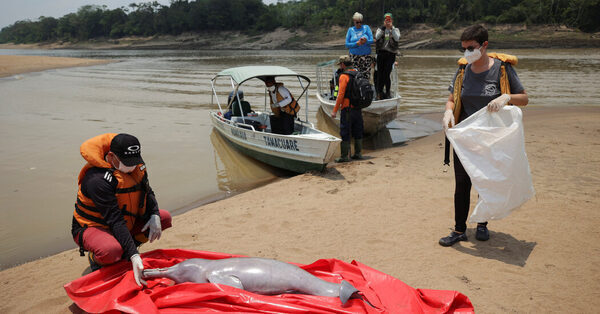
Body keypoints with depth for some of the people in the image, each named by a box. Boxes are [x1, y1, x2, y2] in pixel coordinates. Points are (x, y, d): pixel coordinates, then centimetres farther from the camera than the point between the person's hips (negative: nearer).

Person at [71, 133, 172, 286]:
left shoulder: (136, 167, -7)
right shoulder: (98, 180, -31)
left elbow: (148, 192, 7)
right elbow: (115, 221, -36)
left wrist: (154, 215, -15)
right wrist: (134, 256, -40)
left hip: (125, 223, 8)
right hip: (91, 227, -8)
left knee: (165, 217, -6)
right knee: (111, 251, -41)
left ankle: (125, 251, 2)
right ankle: (95, 257, -2)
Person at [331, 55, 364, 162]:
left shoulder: (344, 76, -12)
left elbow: (341, 95, -17)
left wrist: (335, 110, -14)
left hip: (347, 109, -7)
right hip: (358, 109, 7)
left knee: (345, 133, -2)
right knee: (357, 132, 14)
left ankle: (344, 156, 0)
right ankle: (358, 153, 21)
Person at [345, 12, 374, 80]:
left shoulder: (366, 27, 7)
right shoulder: (350, 30, 7)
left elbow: (371, 40, 2)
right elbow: (347, 44, 2)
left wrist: (366, 41, -20)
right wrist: (357, 43, -14)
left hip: (366, 55, 0)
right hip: (354, 56, 0)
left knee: (366, 75, -5)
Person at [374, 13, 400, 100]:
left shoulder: (396, 30, 9)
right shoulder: (380, 29, 12)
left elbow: (397, 38, -12)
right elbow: (377, 37, -8)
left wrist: (391, 28, -14)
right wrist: (383, 27, -12)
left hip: (391, 53, -2)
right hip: (381, 53, 2)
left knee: (386, 74, -8)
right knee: (380, 73, 0)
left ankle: (388, 93, 4)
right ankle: (379, 93, 8)